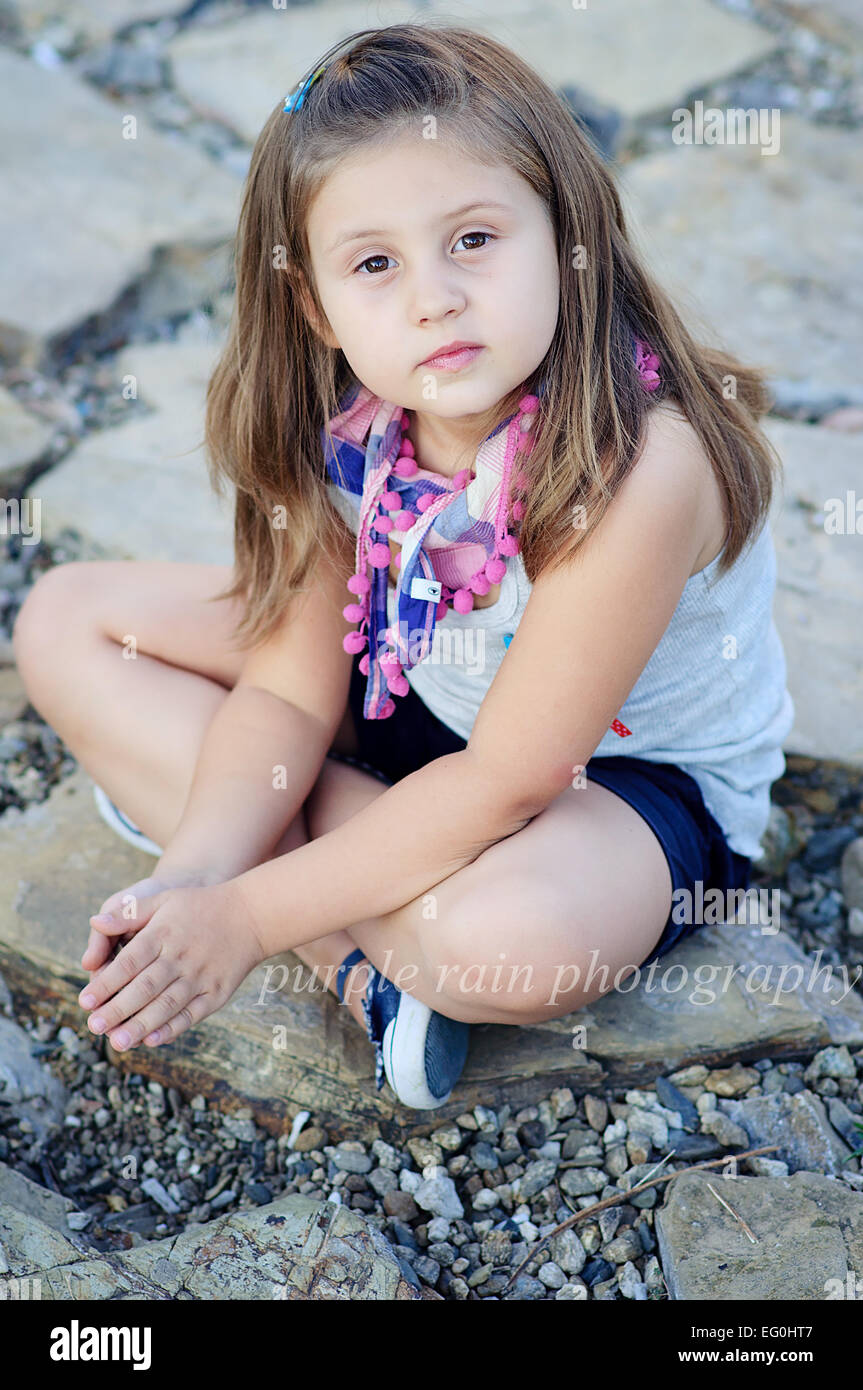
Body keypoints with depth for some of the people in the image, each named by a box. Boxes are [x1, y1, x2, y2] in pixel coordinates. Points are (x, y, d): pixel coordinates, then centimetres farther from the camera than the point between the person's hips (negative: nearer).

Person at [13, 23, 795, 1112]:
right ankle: (353, 949, -13)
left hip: (632, 780, -6)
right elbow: (293, 688, -10)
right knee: (66, 618, -3)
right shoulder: (347, 427, -14)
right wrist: (196, 869, -27)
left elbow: (507, 781, -29)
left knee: (516, 936, -43)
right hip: (406, 702, 7)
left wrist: (250, 913, -27)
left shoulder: (642, 464, -33)